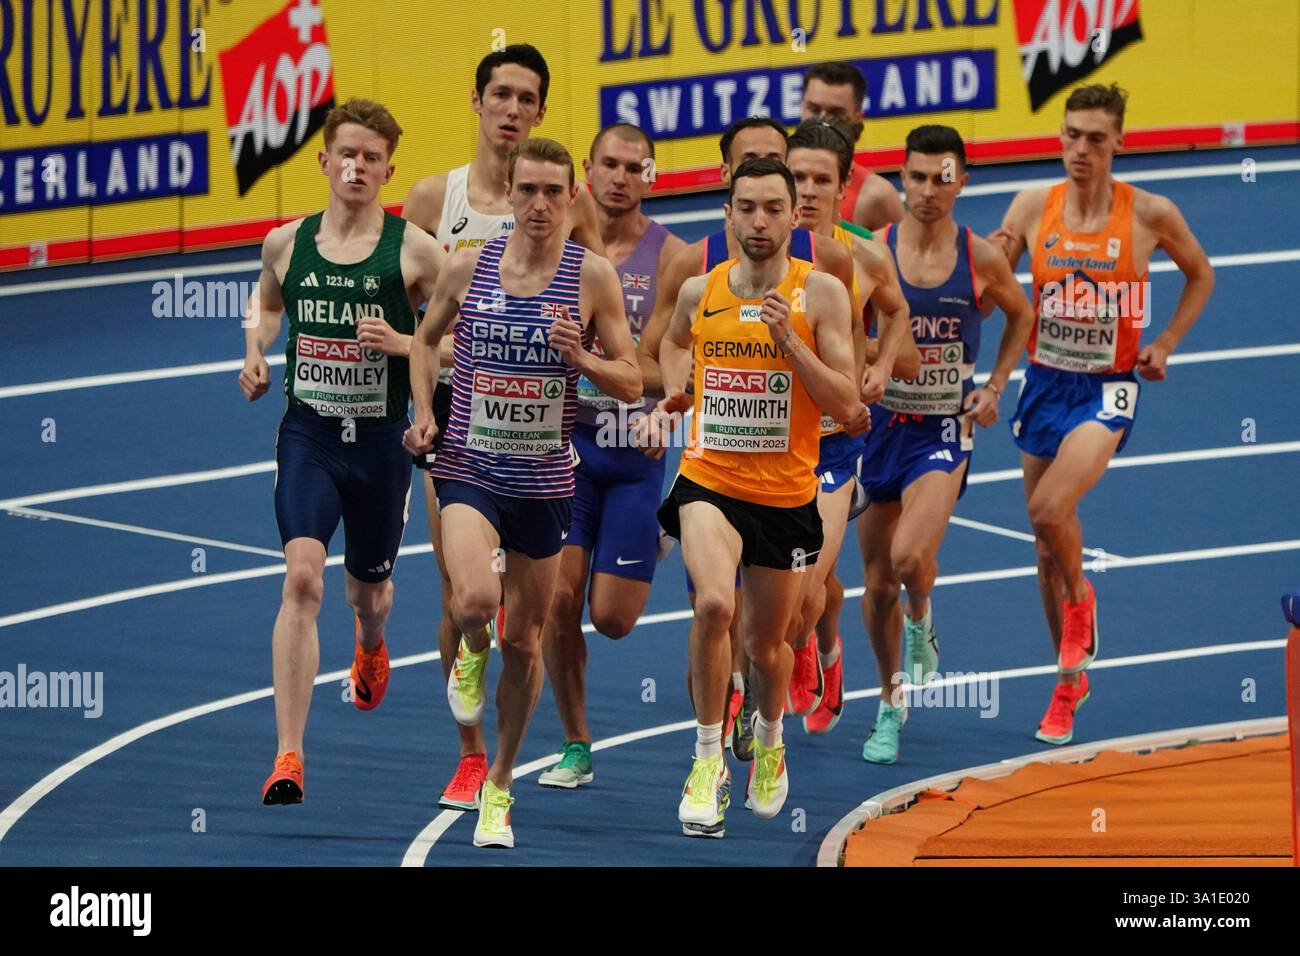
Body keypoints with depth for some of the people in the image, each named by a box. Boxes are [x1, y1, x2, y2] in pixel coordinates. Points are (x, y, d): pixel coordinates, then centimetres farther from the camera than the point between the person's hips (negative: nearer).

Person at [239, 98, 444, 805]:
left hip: (382, 441, 0)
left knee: (368, 589, 19)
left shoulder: (412, 250, -6)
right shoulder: (286, 243, 2)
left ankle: (371, 646, 61)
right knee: (302, 580, -20)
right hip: (307, 434, 0)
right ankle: (288, 759, -23)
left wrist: (404, 342, -18)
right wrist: (255, 352, 6)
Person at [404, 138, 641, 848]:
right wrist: (424, 412, 1)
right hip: (469, 471, -1)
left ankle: (499, 787, 28)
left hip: (544, 481, 1)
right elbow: (425, 341, 17)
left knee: (524, 642, 9)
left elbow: (631, 384, 1)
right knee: (475, 602, -27)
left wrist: (579, 357, -18)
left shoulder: (592, 277, -4)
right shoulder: (466, 268, -1)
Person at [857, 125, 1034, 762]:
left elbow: (1020, 315, 15)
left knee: (910, 557, -23)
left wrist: (995, 386, 6)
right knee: (878, 581, 7)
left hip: (944, 430, -1)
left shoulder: (982, 259, -5)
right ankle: (891, 707, 27)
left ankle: (921, 621, 13)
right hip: (882, 424, 1)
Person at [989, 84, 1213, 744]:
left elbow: (1199, 273, 11)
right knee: (1047, 541, 10)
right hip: (1045, 384, 4)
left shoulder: (1150, 215, -7)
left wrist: (1165, 343, 1)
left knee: (1049, 509, -26)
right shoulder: (1033, 207, -2)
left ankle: (1079, 597, 6)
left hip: (1109, 387, -4)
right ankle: (1070, 680, 26)